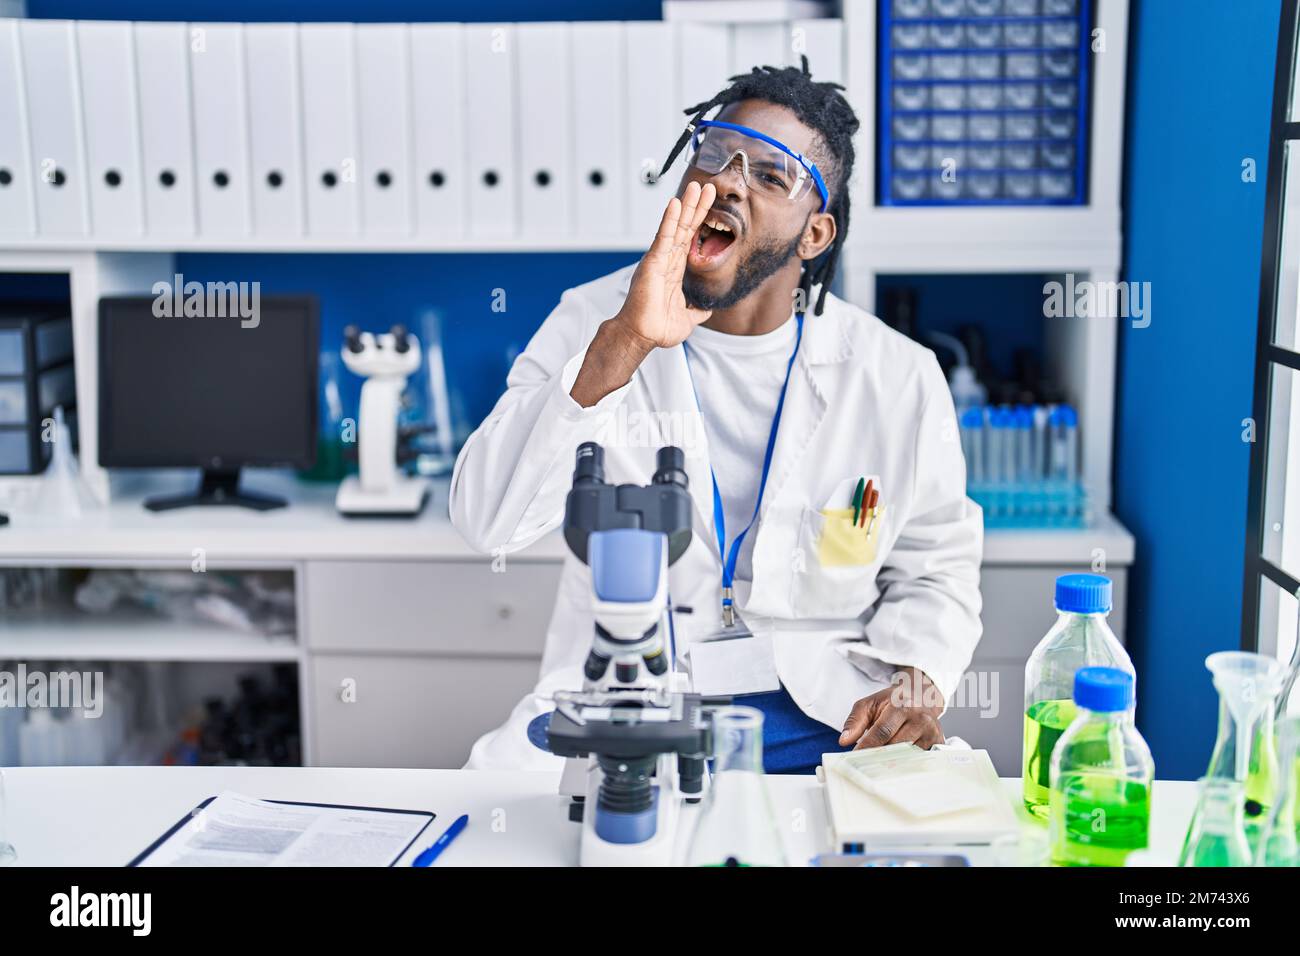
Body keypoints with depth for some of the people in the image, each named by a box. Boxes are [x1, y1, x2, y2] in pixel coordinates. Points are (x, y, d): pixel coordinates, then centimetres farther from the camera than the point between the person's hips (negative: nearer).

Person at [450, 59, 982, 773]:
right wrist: (620, 347, -25)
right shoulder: (593, 322, -1)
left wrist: (920, 679, -8)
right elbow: (486, 520, -15)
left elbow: (934, 565, 13)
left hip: (825, 719, 1)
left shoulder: (899, 379, 1)